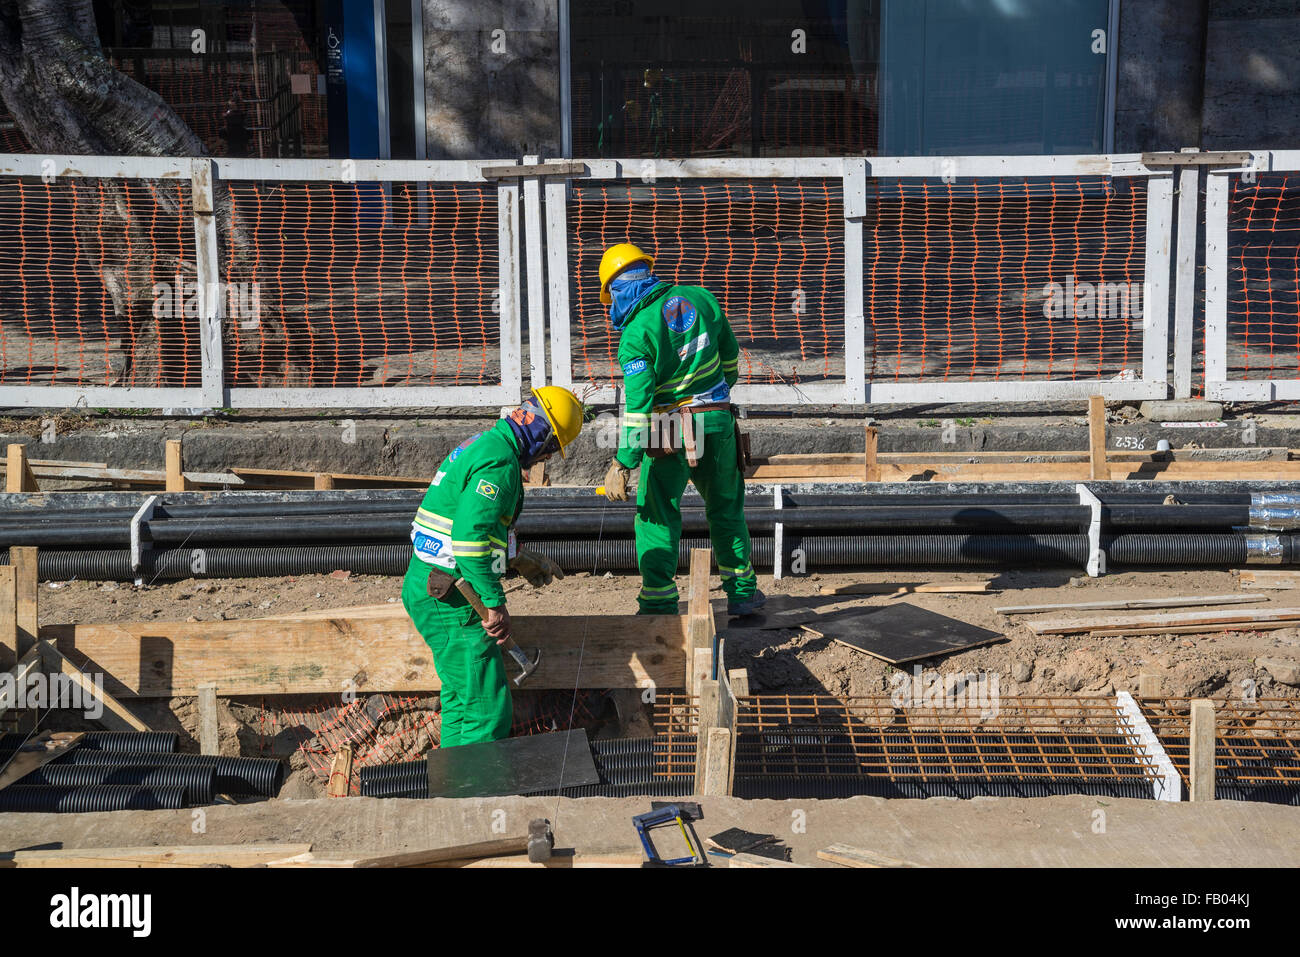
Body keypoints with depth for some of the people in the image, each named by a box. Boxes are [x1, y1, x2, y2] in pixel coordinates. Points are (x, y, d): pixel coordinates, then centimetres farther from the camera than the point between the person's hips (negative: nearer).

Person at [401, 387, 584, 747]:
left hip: (425, 588, 11)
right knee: (488, 709, -5)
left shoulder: (480, 445, 15)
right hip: (448, 599, -11)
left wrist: (522, 560, 28)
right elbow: (470, 536, -28)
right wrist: (495, 603, -22)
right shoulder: (501, 461, -17)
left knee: (460, 698, 21)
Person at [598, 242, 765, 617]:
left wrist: (623, 463, -17)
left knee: (657, 515, 7)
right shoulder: (700, 299, 0)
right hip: (717, 422, 5)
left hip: (669, 432, -5)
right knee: (725, 508, 20)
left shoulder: (635, 335, -15)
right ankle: (742, 592, 26)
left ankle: (659, 603, 5)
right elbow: (729, 353, 14)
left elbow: (637, 403, -20)